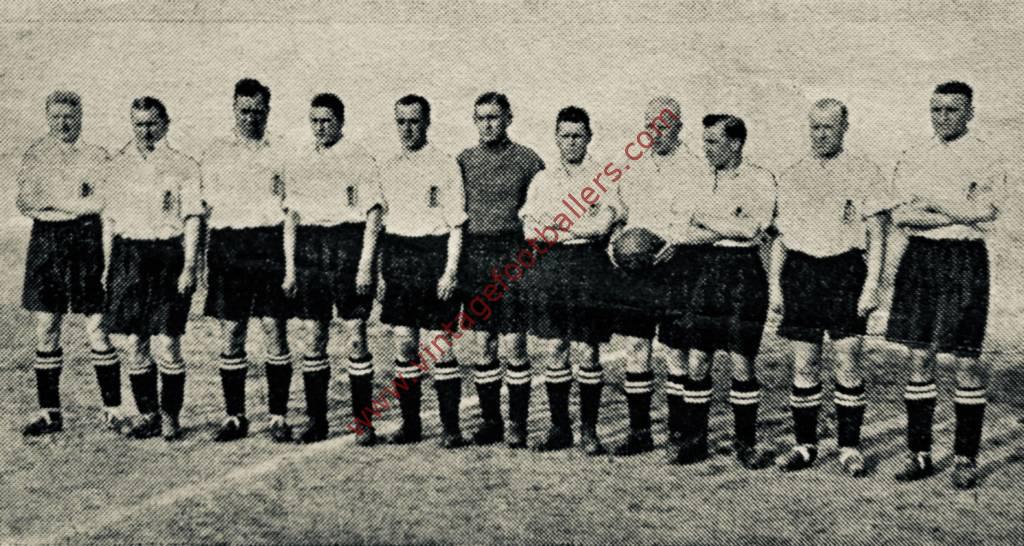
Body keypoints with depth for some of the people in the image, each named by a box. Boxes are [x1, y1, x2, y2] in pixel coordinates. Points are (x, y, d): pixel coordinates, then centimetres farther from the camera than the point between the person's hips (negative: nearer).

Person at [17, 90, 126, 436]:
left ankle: (113, 409, 4)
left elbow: (101, 201, -7)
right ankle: (49, 412, 13)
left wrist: (54, 200, -6)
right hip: (45, 239, 4)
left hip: (84, 239, -3)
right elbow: (24, 203, 5)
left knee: (96, 328, -4)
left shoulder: (95, 155, 2)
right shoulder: (35, 154, 12)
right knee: (46, 328, 4)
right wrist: (77, 202, -9)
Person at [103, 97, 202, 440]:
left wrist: (189, 266, -7)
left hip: (168, 255, -3)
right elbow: (110, 217, 14)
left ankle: (170, 416, 9)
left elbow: (192, 218, 0)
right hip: (128, 254, 4)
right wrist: (107, 265, 9)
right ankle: (147, 415, 17)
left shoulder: (182, 166, 0)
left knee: (167, 341, -5)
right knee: (134, 341, 5)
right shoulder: (119, 164, 11)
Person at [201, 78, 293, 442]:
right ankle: (235, 417, 13)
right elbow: (205, 206, 13)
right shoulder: (216, 153, 13)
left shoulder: (281, 153, 7)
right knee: (230, 334, 3)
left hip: (270, 244, -2)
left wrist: (291, 262, -4)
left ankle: (279, 417, 7)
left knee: (275, 331, -2)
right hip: (228, 245, 2)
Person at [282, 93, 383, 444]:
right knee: (314, 337, 5)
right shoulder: (299, 163, 13)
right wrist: (290, 268, 9)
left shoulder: (359, 160, 0)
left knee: (356, 336, -3)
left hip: (349, 245, -4)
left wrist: (365, 266, -10)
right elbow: (291, 217, 15)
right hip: (310, 248, 4)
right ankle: (316, 420, 14)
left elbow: (373, 215, -3)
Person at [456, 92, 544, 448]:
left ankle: (518, 425, 8)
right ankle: (490, 421, 17)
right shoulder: (463, 160, 11)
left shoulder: (527, 160, 2)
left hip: (512, 254, -3)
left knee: (513, 345, -3)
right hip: (473, 253, 3)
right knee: (480, 345, 6)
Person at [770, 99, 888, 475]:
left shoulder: (863, 174, 3)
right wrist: (775, 285, 9)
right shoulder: (791, 177, 12)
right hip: (800, 271, 3)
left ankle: (849, 448, 7)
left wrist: (872, 285, -7)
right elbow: (781, 234, 14)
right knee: (804, 366, 4)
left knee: (848, 364, -3)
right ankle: (805, 445, 13)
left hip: (845, 271, -2)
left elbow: (877, 235, 1)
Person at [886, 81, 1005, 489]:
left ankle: (965, 459, 10)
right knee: (919, 357, 5)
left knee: (966, 360, 0)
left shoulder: (984, 158, 0)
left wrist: (928, 200, -8)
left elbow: (984, 210, -15)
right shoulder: (913, 158, 11)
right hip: (919, 257, 4)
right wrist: (955, 213, -10)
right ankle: (920, 454, 13)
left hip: (964, 260, -4)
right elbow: (899, 216, 0)